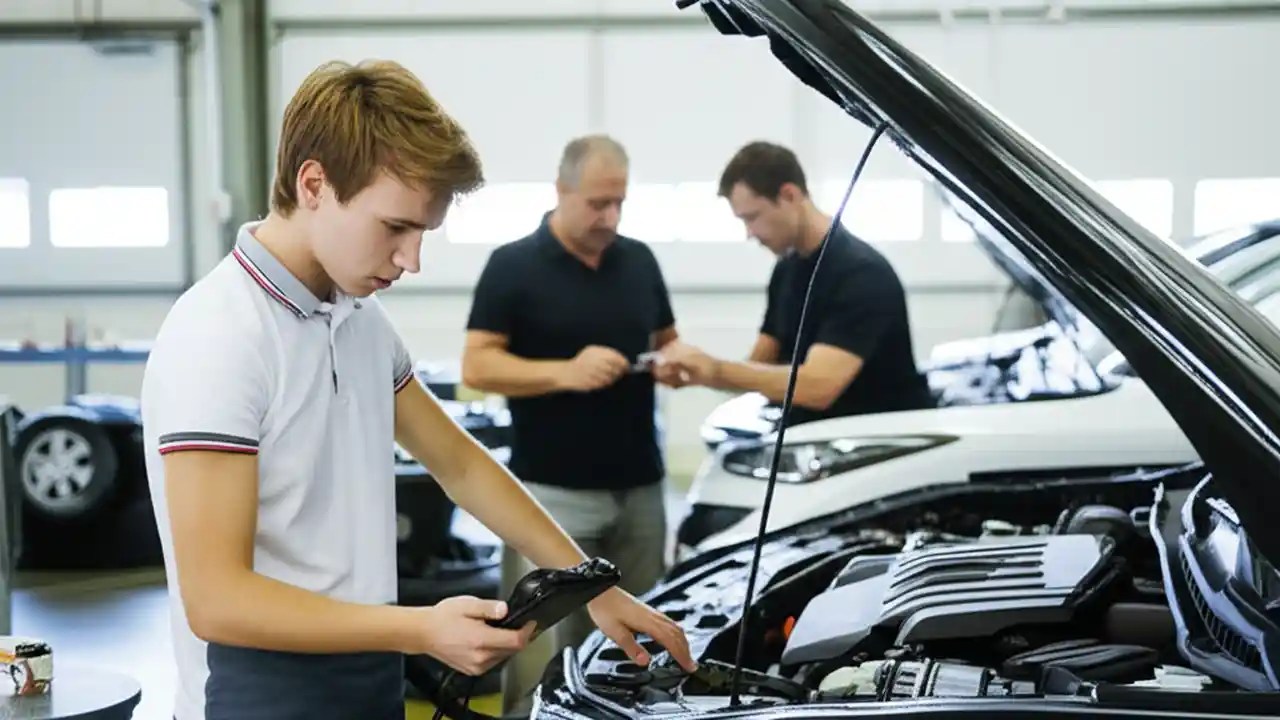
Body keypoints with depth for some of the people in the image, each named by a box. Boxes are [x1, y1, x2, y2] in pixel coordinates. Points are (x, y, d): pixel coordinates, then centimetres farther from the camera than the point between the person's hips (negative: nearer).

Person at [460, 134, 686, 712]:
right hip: (552, 492, -5)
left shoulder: (640, 260, 11)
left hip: (639, 489, 5)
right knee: (545, 658, -4)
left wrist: (674, 364, -3)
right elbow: (477, 367, -9)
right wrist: (566, 371, -22)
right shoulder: (513, 265, -5)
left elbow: (667, 341, 22)